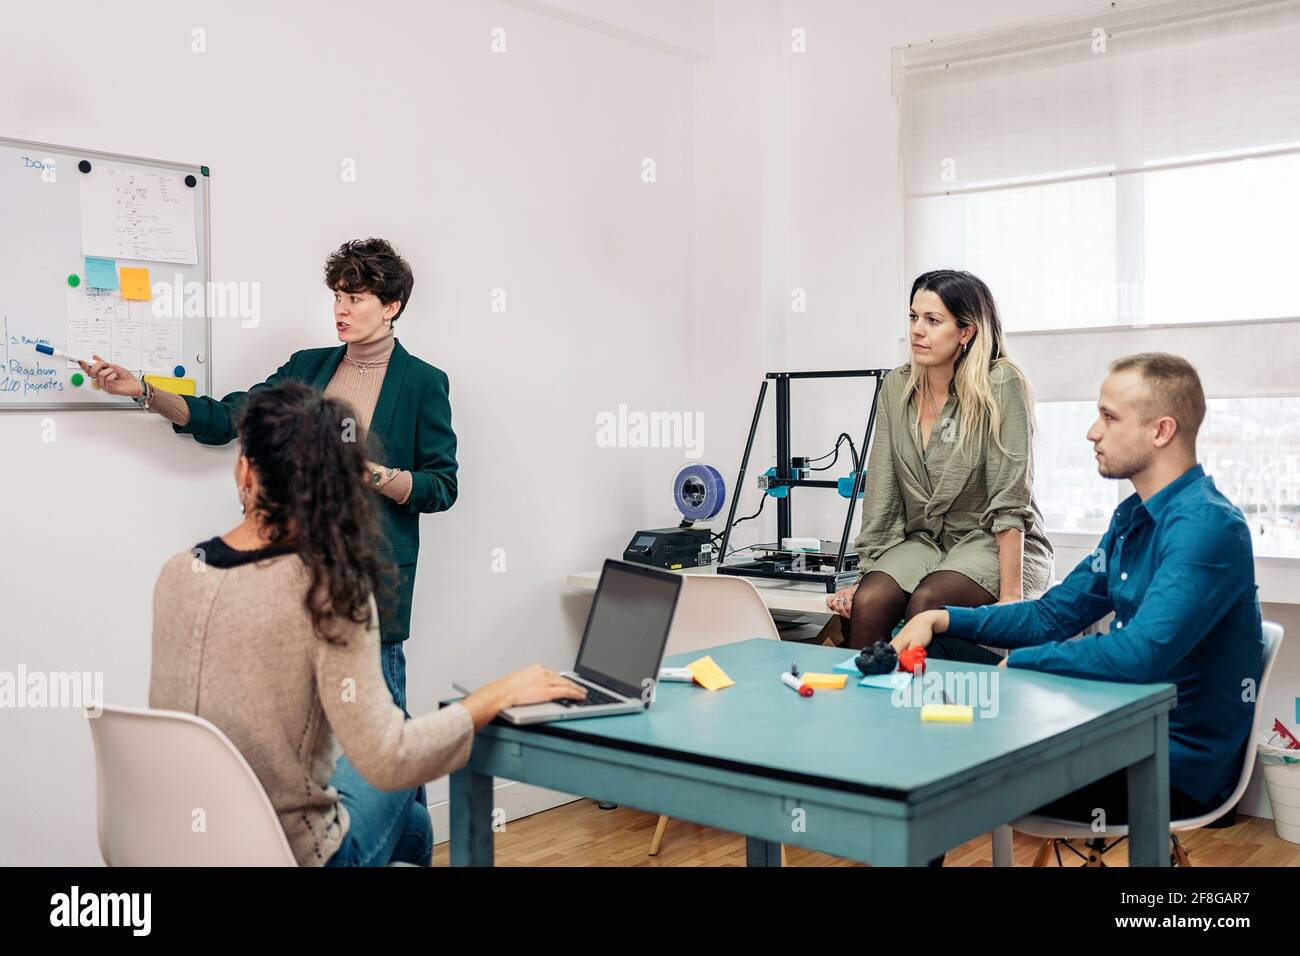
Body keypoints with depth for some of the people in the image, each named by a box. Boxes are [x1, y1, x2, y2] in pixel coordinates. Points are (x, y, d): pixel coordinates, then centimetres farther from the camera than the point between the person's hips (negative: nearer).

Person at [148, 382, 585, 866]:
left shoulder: (175, 574, -7)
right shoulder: (328, 591, -24)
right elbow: (388, 761, -28)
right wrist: (499, 694, -18)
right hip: (290, 853, -5)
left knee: (410, 821, 32)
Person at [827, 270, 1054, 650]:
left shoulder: (1001, 385, -13)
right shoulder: (896, 387, 3)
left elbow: (1010, 501, -17)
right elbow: (881, 494, 4)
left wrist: (1010, 595, -22)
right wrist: (864, 573, -2)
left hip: (994, 544, -4)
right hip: (923, 540, 4)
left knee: (926, 602, -32)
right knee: (866, 603, -25)